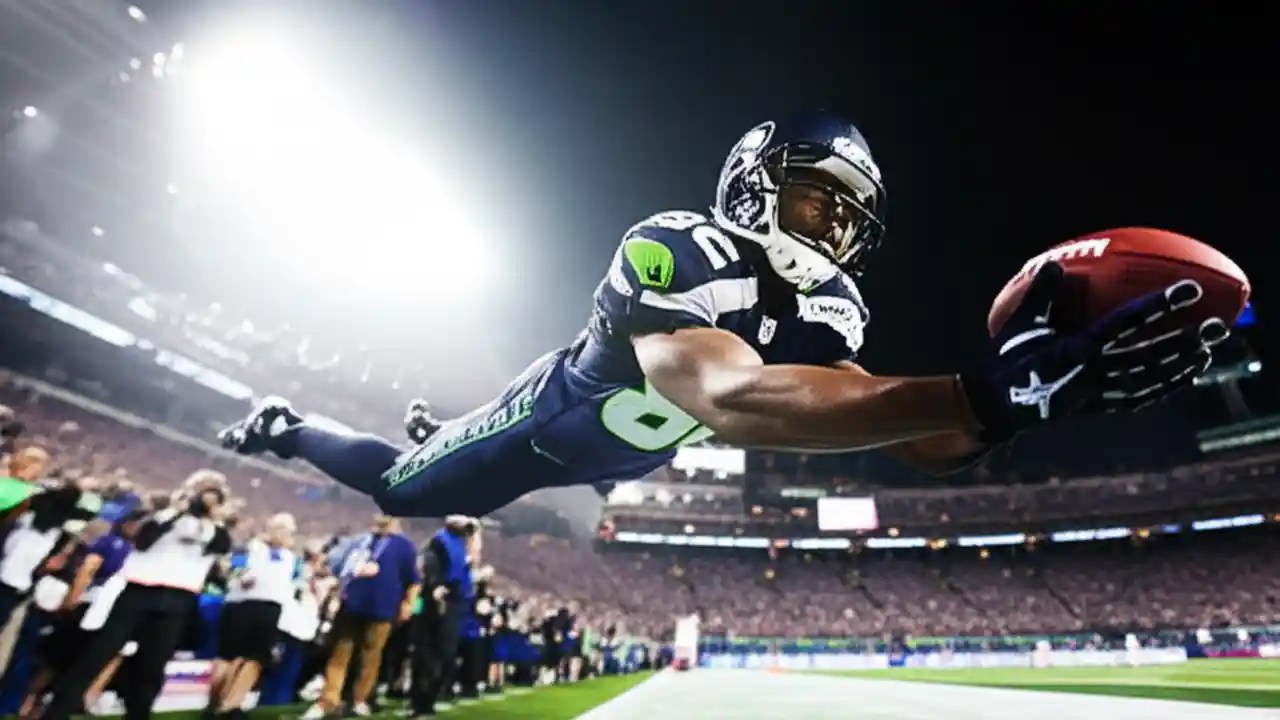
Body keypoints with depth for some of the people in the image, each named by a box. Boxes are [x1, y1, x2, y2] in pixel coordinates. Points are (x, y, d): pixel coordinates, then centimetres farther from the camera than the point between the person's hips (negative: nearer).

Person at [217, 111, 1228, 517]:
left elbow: (929, 445, -21)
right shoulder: (674, 250, -40)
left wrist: (1027, 378, -38)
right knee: (399, 488, 20)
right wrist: (993, 391, -62)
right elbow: (733, 401, -58)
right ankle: (282, 426, 49)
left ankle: (435, 427, 63)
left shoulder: (824, 315, -17)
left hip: (616, 455, 6)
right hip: (550, 415, -6)